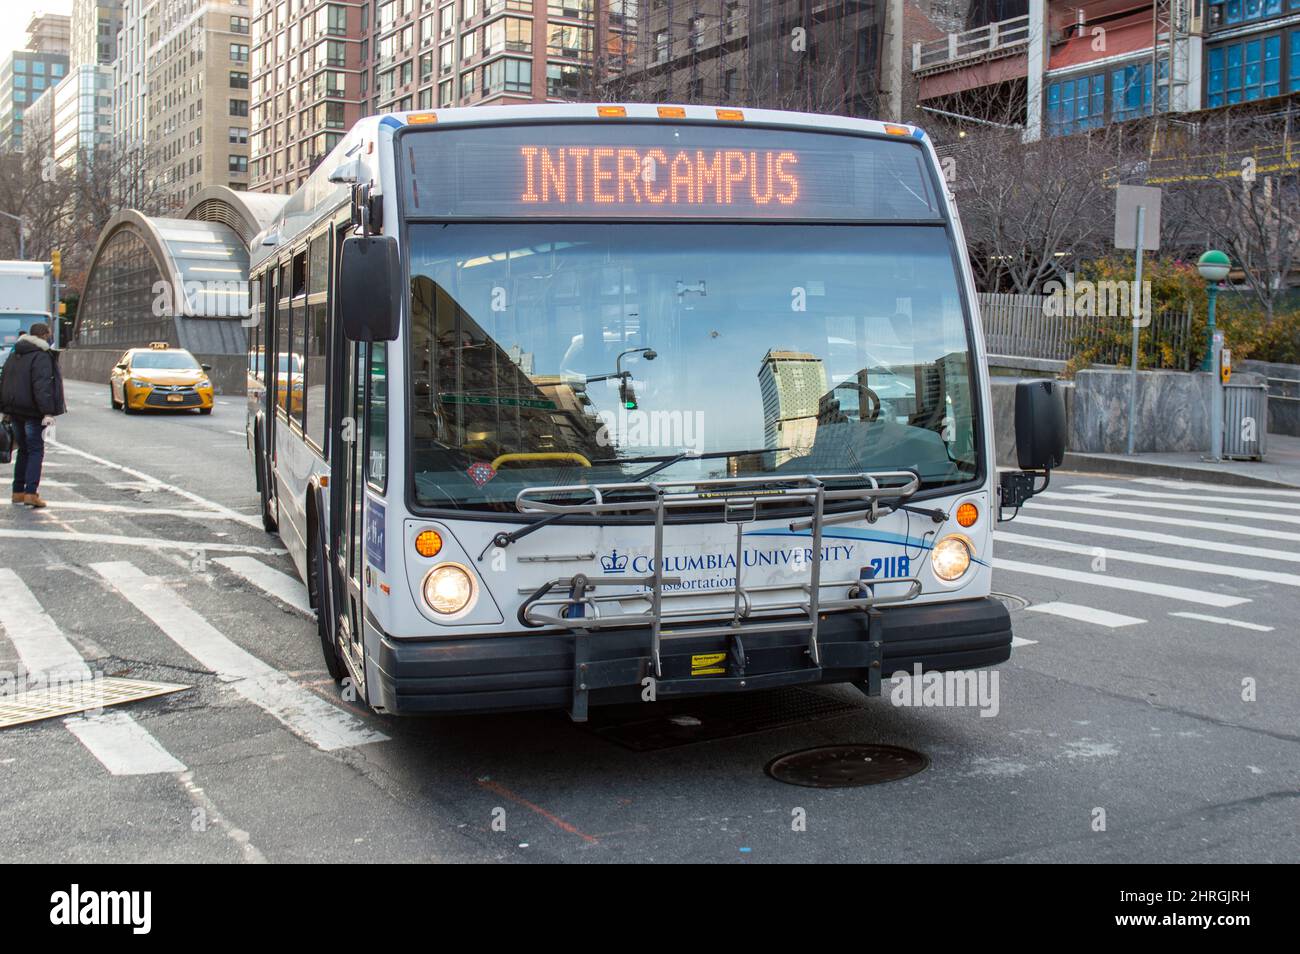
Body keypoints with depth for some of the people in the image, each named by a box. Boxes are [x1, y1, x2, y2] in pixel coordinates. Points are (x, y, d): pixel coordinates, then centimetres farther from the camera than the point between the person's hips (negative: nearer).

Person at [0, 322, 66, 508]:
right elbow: (42, 386, -22)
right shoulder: (41, 356, -13)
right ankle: (30, 493, -12)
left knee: (23, 450, 16)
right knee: (35, 451, -4)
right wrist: (48, 411, -23)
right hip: (32, 412, -8)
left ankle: (18, 491, 16)